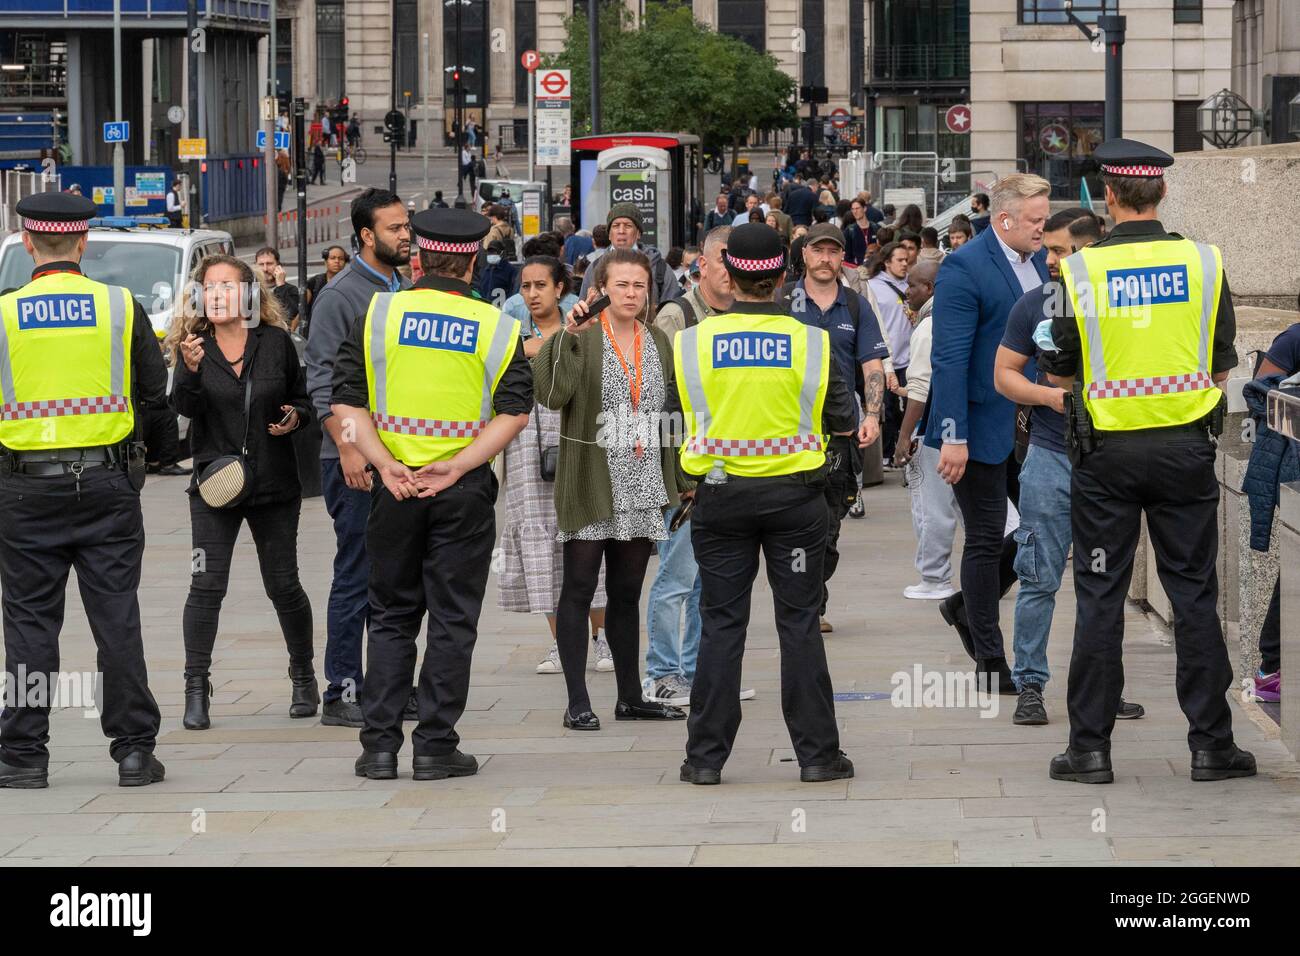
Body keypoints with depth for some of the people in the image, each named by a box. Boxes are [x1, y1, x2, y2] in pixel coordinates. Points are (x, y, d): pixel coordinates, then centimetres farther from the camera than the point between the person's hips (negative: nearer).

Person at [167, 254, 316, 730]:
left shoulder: (277, 343, -1)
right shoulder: (193, 345, -2)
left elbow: (302, 398, 12)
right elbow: (185, 407, -16)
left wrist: (296, 417, -10)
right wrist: (191, 370, -34)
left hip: (274, 484, 1)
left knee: (283, 584, 7)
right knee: (207, 585, -10)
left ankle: (304, 677, 27)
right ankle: (196, 690, -5)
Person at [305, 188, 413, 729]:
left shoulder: (407, 290, 14)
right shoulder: (341, 295, -8)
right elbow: (324, 382, -13)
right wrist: (348, 450, -20)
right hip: (356, 459, -7)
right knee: (357, 577, -5)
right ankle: (341, 694, -1)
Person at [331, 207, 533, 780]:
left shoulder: (378, 315, 1)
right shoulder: (495, 328, -1)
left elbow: (346, 403, -5)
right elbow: (514, 413, -11)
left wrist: (386, 464, -10)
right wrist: (456, 466, -14)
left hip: (395, 486, 1)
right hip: (465, 493, -1)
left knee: (392, 618, 11)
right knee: (452, 620, 5)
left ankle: (380, 745, 8)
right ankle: (435, 747, 4)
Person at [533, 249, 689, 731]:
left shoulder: (658, 342, 11)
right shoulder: (581, 338, -6)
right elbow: (553, 394, -21)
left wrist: (680, 480, 15)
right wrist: (568, 337, -29)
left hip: (642, 489, 5)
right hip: (590, 486, -5)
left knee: (626, 592, 12)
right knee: (578, 589, -3)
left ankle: (630, 696, 19)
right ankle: (577, 702, -1)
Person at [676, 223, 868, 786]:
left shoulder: (692, 342, -6)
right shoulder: (811, 342, -7)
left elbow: (686, 414, 6)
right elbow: (844, 421, -1)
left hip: (721, 495, 1)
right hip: (793, 494, 0)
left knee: (721, 625, 6)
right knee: (800, 623, 6)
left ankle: (706, 756, 6)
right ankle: (816, 753, 8)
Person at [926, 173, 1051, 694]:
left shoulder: (1038, 260, 8)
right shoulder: (964, 269, -16)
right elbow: (949, 358, -19)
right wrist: (952, 437, -22)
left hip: (1029, 425, 8)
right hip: (982, 426, -8)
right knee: (986, 539, 2)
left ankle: (969, 604, 28)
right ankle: (990, 663, 11)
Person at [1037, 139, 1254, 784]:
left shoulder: (1081, 270, -7)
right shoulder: (1203, 262, -3)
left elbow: (1060, 376, 1)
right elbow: (1222, 370, 5)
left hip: (1107, 452, -1)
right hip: (1185, 447, 1)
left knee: (1099, 598, 5)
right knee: (1194, 593, 7)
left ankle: (1091, 747, 6)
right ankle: (1211, 743, 9)